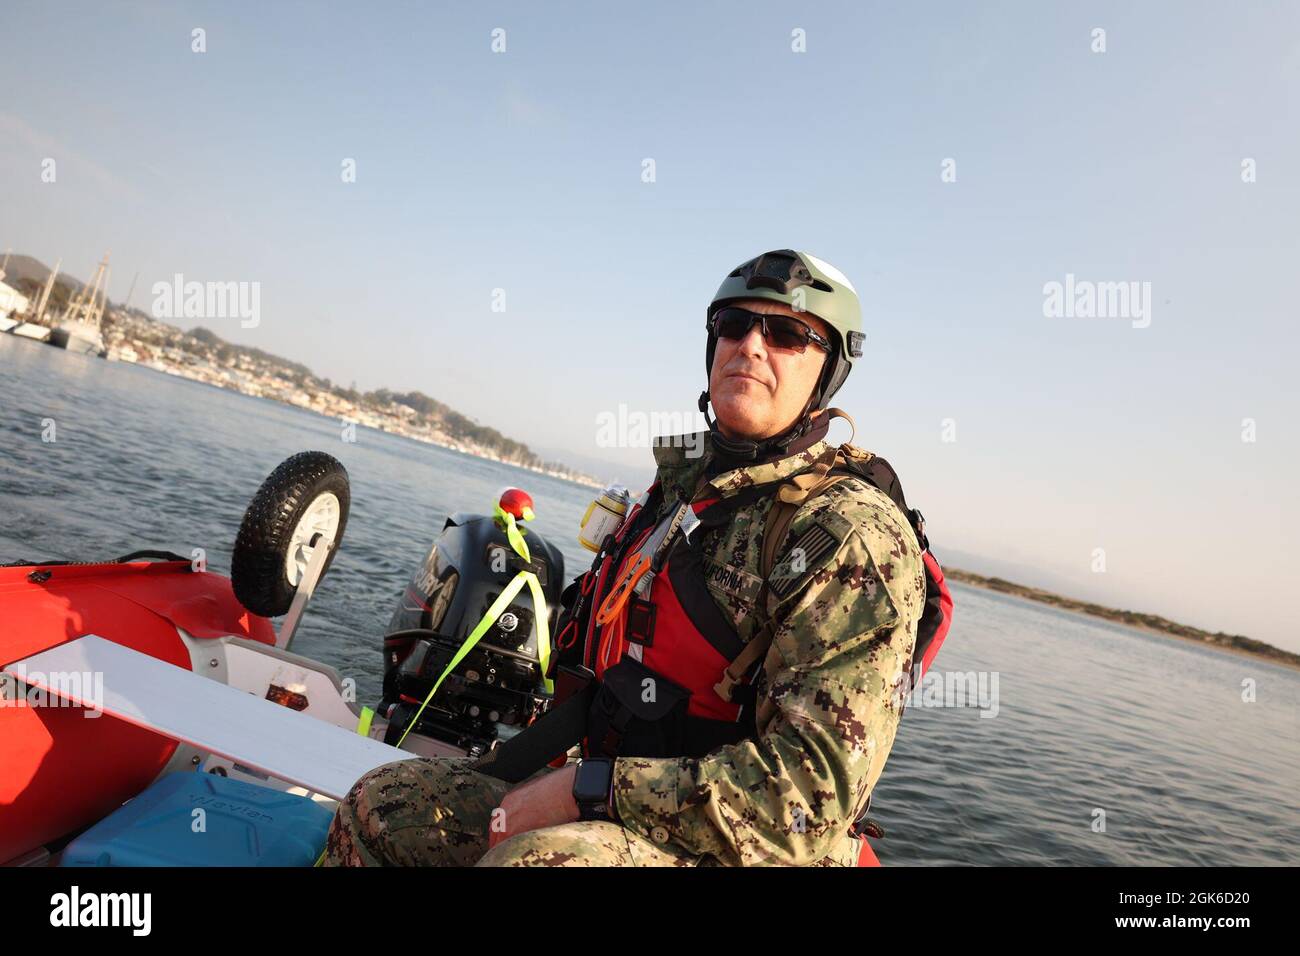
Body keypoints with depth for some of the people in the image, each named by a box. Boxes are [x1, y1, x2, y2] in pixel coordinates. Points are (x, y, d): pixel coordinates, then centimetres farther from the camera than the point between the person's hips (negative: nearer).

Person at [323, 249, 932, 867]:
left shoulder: (855, 535, -18)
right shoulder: (681, 482, 8)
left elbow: (812, 792, -25)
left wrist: (585, 788, -22)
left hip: (737, 848, -7)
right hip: (622, 808, 8)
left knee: (534, 859, -36)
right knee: (381, 806, 4)